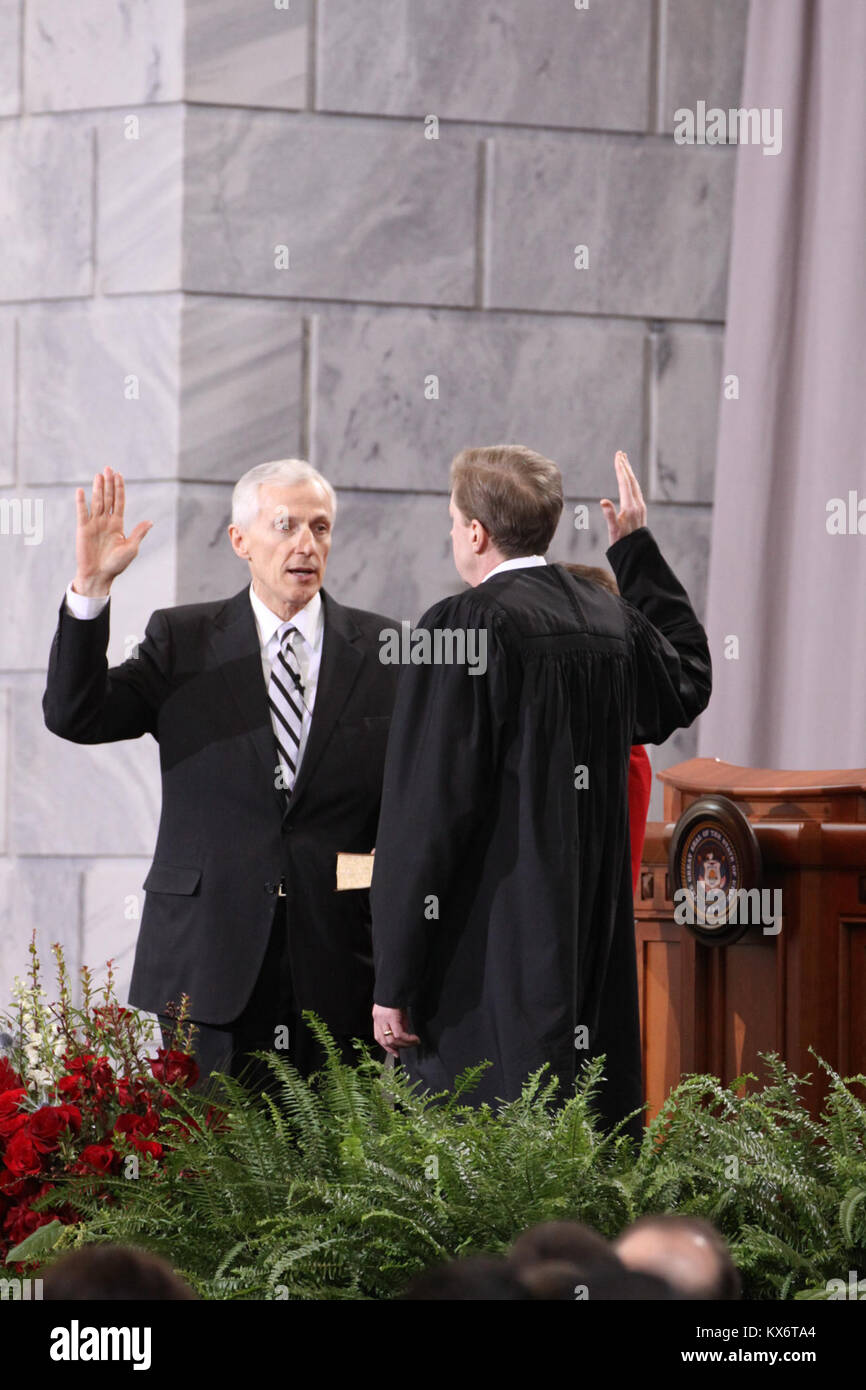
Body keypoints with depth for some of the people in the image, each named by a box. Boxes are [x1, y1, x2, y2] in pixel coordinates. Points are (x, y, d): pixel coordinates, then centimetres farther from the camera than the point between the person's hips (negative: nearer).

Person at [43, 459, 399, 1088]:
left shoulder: (381, 649, 7)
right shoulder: (182, 640, 7)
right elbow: (75, 716, -3)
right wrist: (91, 587, -15)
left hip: (340, 965, 0)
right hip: (208, 959, 0)